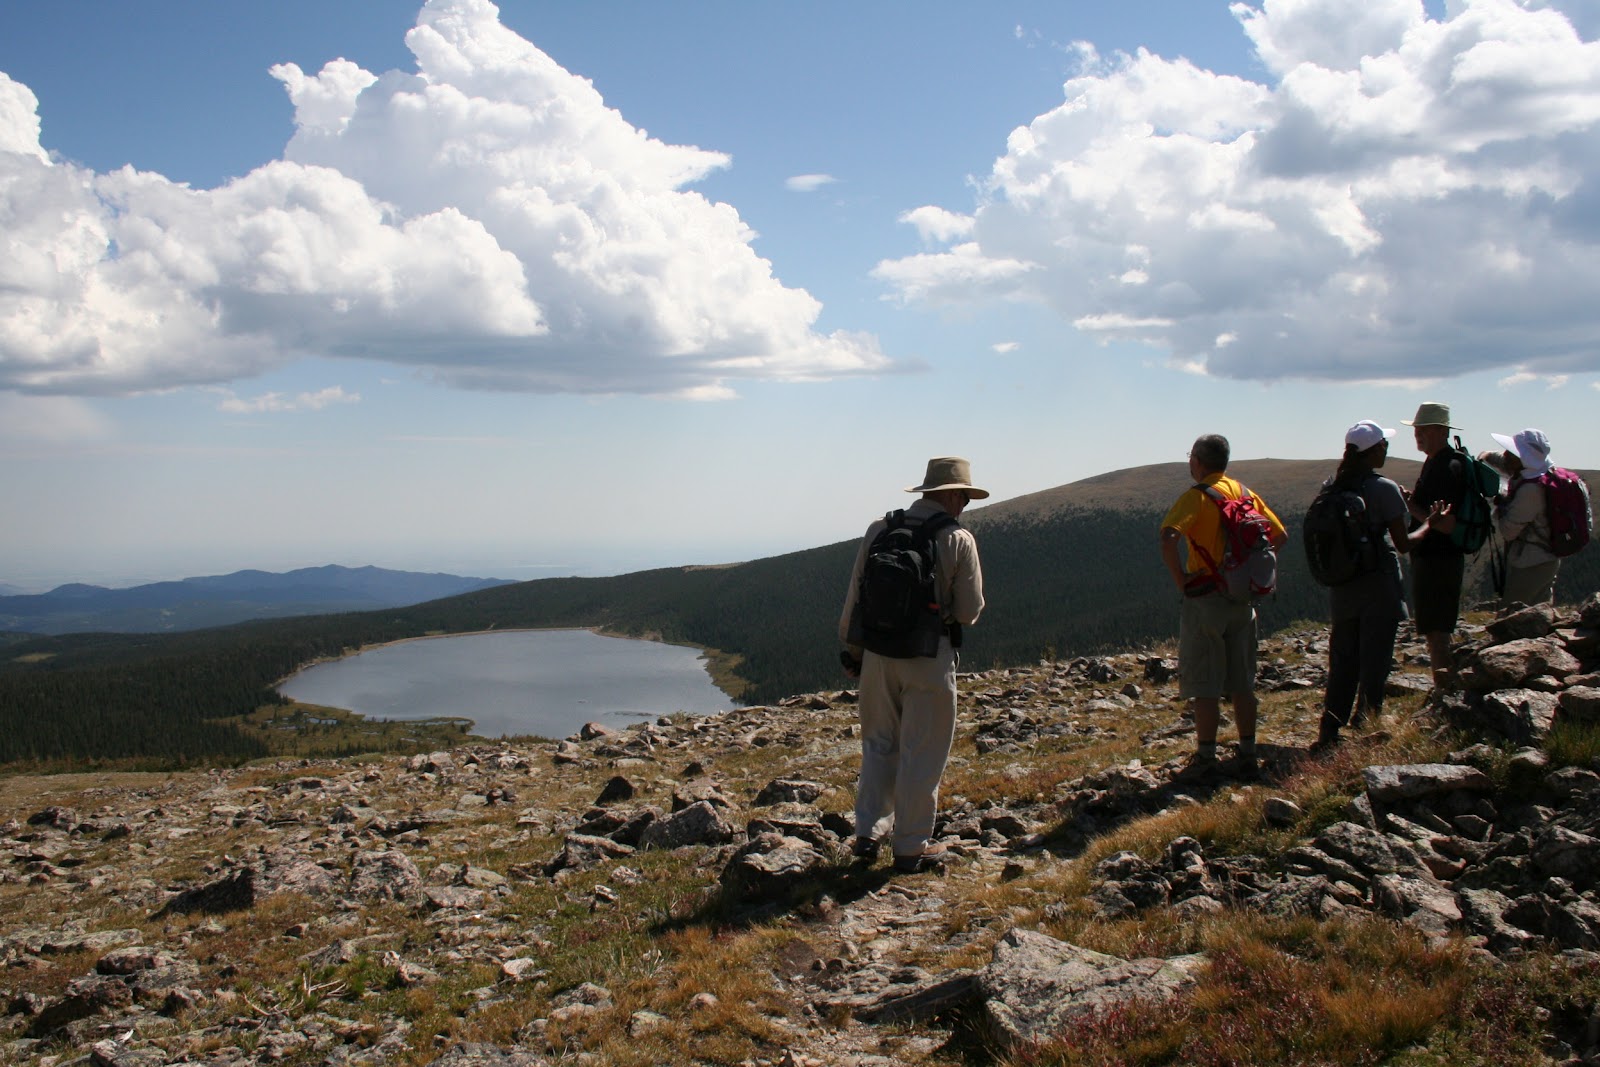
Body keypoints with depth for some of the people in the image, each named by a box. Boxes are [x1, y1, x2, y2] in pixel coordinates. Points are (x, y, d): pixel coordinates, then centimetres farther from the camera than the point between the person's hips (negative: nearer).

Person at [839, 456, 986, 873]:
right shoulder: (958, 541, -9)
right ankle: (911, 847, 14)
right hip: (930, 658, -4)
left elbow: (854, 597, 4)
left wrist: (851, 649, 14)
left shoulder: (879, 530, 0)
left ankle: (868, 834, 19)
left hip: (878, 654, 4)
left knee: (879, 745, 19)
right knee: (922, 754, 7)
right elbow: (969, 612, -5)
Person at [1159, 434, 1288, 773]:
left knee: (1204, 686, 1)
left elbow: (1168, 539, -26)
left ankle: (1206, 758, 3)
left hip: (1206, 598, -6)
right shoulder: (1245, 493, 8)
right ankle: (1247, 754, 17)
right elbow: (1280, 534, 14)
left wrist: (1180, 579, -15)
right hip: (1242, 598, 6)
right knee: (1242, 684, 13)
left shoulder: (1196, 496, -11)